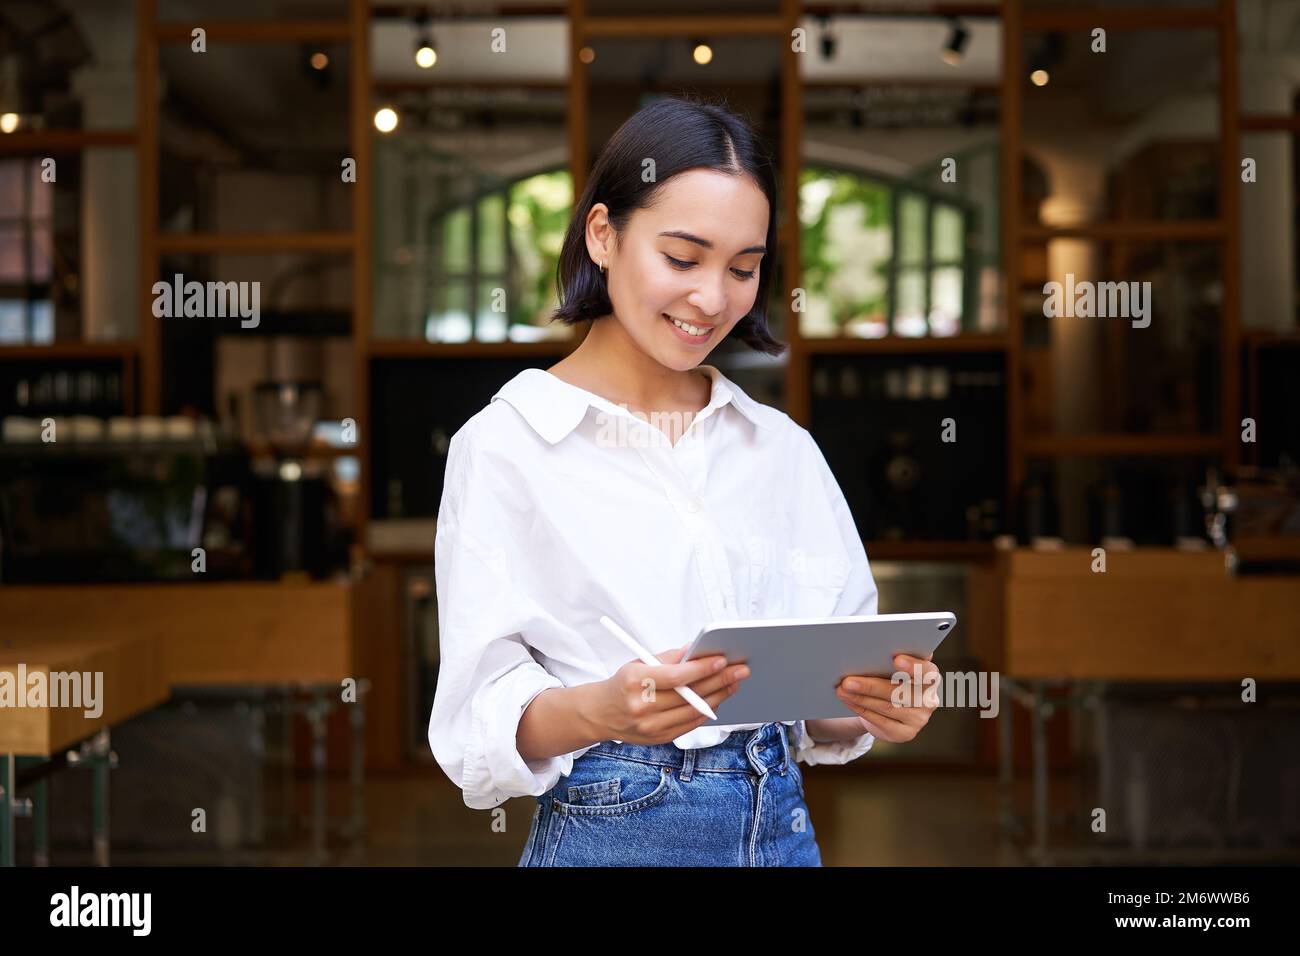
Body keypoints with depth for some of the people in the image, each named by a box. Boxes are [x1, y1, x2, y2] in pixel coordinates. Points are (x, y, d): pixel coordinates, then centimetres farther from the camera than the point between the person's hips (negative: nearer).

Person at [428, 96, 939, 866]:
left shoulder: (784, 447, 7)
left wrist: (869, 707, -14)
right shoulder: (505, 447, -7)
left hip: (784, 829, 4)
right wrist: (604, 709, -29)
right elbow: (482, 719, -10)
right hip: (610, 835, -4)